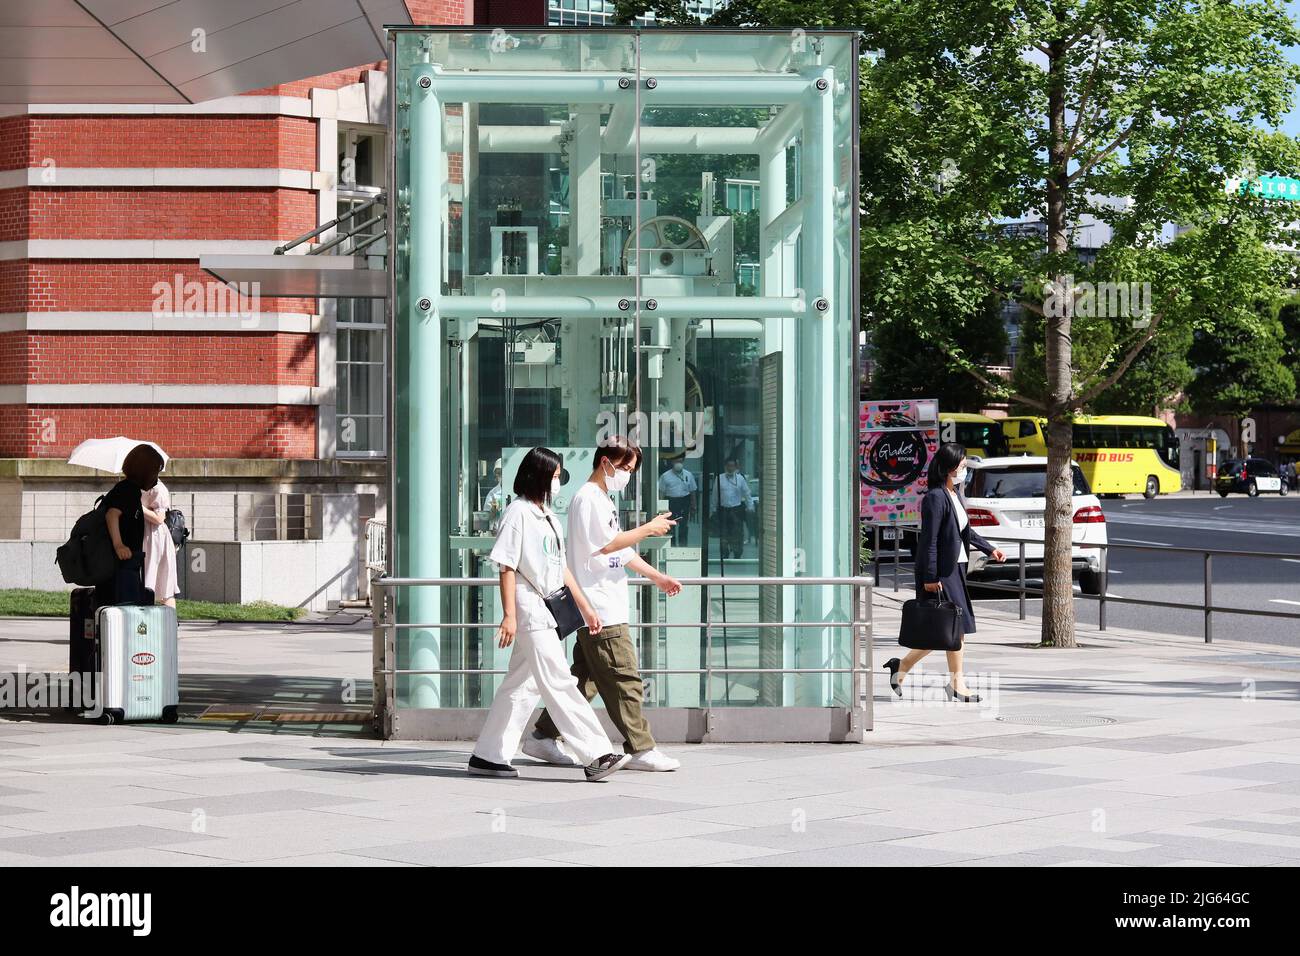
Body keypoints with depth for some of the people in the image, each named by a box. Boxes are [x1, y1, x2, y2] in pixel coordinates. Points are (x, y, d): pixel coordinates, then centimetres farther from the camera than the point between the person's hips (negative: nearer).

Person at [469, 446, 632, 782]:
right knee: (559, 683, -9)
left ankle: (488, 757, 14)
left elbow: (561, 566, 21)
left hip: (544, 606, 10)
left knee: (522, 684, 10)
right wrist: (509, 615, -19)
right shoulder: (518, 513, -10)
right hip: (527, 605, -10)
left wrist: (586, 607, 19)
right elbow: (507, 567, -13)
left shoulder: (547, 515, 17)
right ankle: (596, 756, -11)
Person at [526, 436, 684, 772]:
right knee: (624, 680, -9)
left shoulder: (603, 501, 22)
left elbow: (622, 552, 27)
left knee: (585, 678, 12)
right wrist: (649, 528, -12)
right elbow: (607, 544, -18)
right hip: (600, 609, -11)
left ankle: (543, 737, 17)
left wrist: (656, 576, 23)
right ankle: (640, 749, -7)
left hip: (603, 608, 11)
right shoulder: (587, 499, -11)